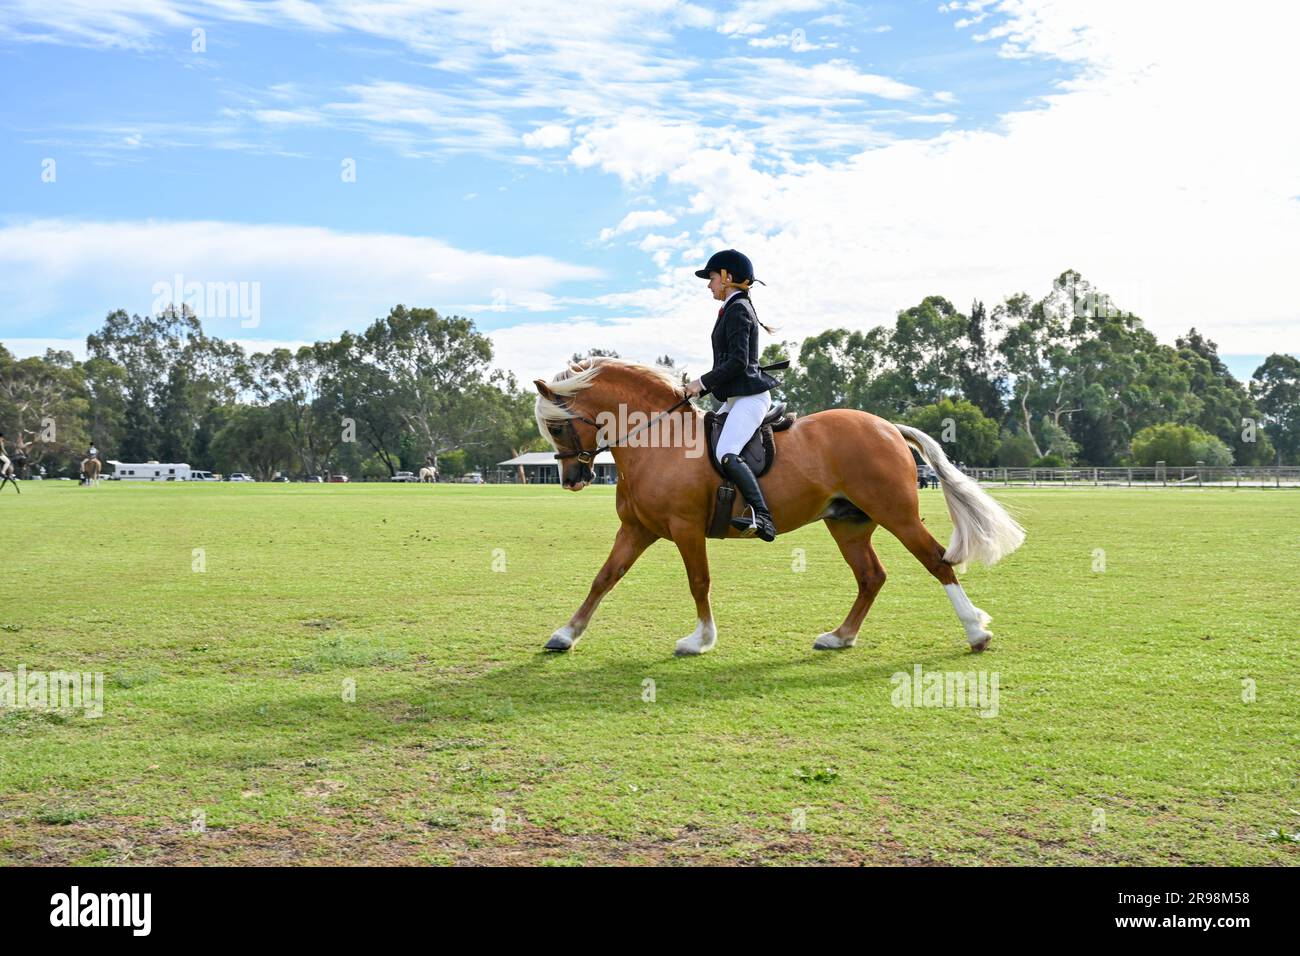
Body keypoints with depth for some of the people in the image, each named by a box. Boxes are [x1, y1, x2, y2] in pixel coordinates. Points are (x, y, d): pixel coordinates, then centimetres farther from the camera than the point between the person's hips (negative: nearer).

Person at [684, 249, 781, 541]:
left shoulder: (737, 309, -11)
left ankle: (762, 517, -34)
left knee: (726, 453, -27)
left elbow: (738, 362, -19)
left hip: (750, 396, -11)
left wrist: (703, 382, -12)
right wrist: (705, 387, 18)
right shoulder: (738, 308, 20)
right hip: (738, 397, 11)